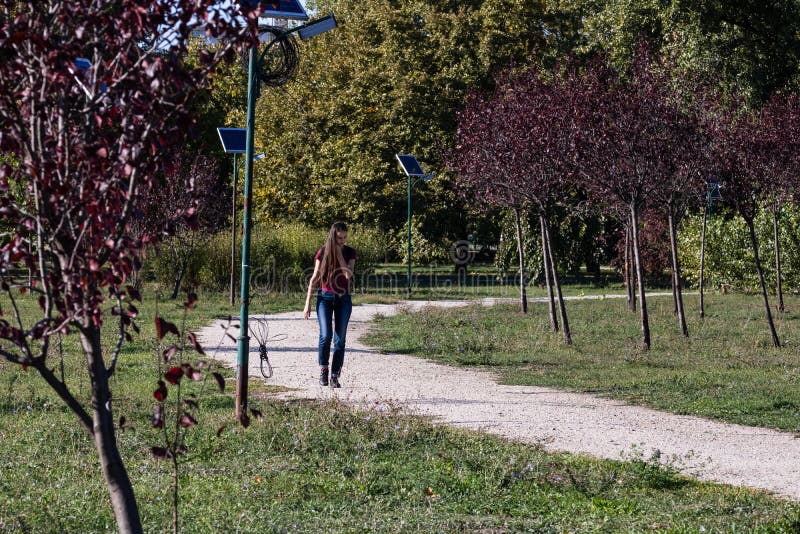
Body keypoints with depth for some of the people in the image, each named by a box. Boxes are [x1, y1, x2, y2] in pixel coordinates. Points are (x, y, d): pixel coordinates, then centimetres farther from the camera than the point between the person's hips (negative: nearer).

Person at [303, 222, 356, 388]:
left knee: (340, 339, -2)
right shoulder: (323, 252, -1)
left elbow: (348, 274, -13)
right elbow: (315, 278, 2)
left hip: (343, 299, 1)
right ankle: (323, 370, 5)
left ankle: (335, 376, 4)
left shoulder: (350, 252, 2)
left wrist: (339, 254, -14)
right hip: (325, 297, -1)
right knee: (326, 335, -15)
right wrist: (308, 303, 0)